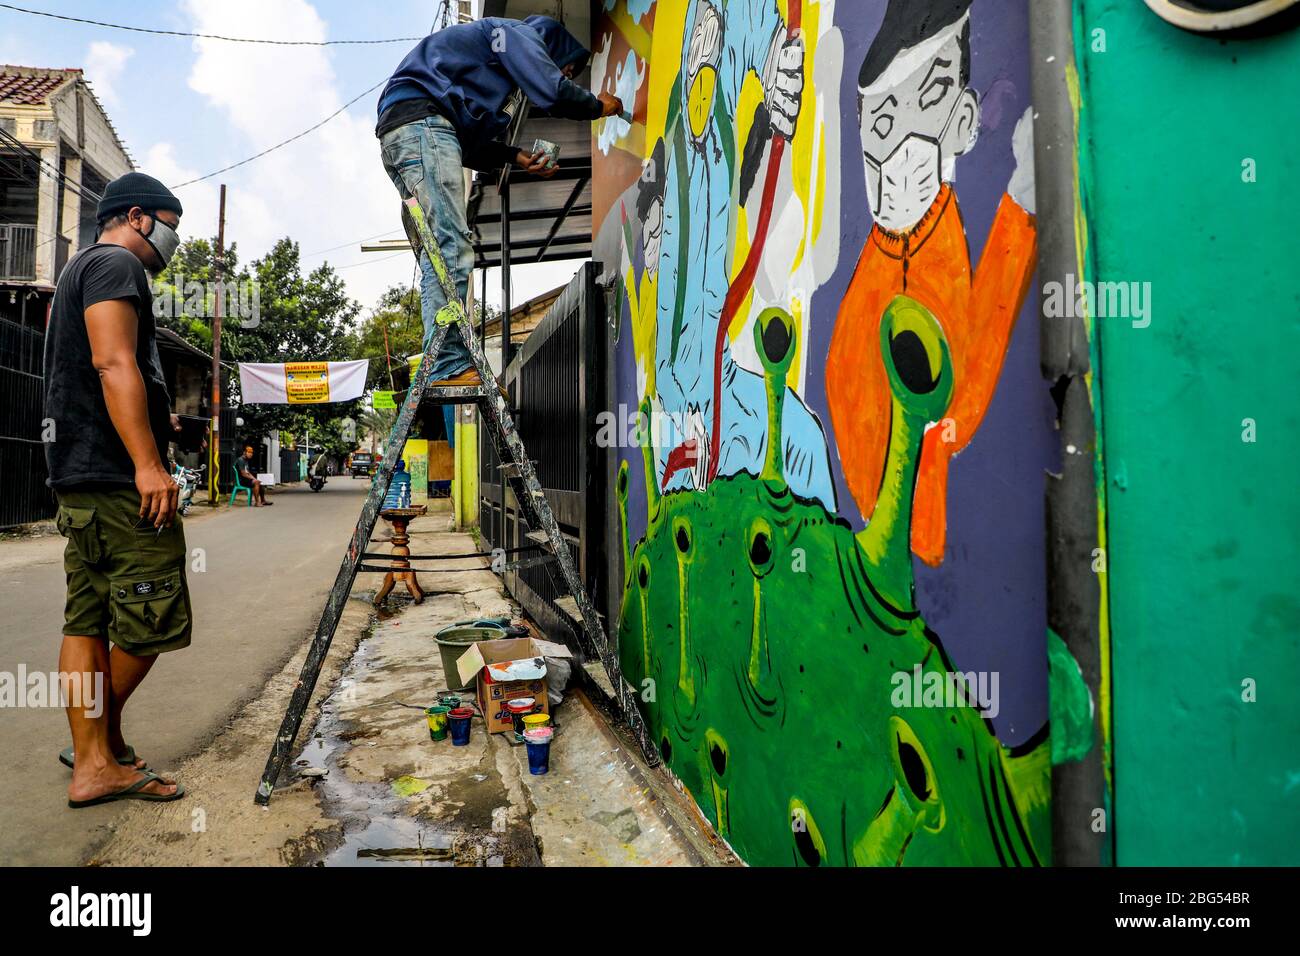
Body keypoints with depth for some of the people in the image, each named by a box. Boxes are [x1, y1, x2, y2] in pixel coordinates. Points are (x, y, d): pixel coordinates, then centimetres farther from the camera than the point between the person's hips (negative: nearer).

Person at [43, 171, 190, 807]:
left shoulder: (78, 270, 27)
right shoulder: (116, 264, -5)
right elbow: (114, 363, -19)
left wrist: (151, 420, 33)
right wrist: (148, 462, -25)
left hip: (78, 473, 11)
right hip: (118, 474, -11)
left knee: (89, 621, 8)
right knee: (154, 616, -4)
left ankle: (94, 762, 13)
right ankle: (103, 739, 11)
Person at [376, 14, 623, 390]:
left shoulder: (500, 75, 34)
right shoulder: (519, 34, 8)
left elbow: (469, 143, 25)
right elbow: (552, 92, -9)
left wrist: (516, 157, 17)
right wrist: (598, 105, 8)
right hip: (421, 121, -10)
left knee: (439, 253, 2)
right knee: (451, 246, -20)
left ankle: (442, 369, -3)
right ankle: (452, 366, -27)